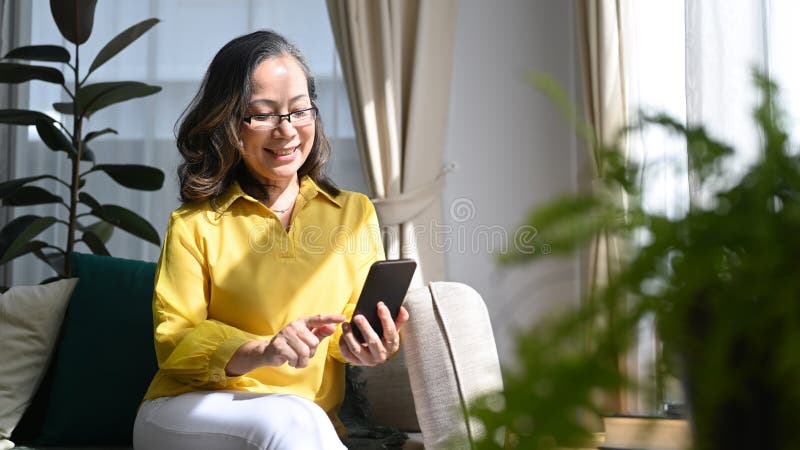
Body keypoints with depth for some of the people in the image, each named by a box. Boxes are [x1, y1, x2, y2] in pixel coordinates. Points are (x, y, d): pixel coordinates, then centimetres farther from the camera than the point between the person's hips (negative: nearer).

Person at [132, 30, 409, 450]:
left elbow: (362, 317, 7)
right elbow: (174, 339, -4)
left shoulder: (355, 213, 11)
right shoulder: (195, 225, 4)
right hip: (193, 411, -2)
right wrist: (260, 351, -23)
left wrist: (355, 343, -18)